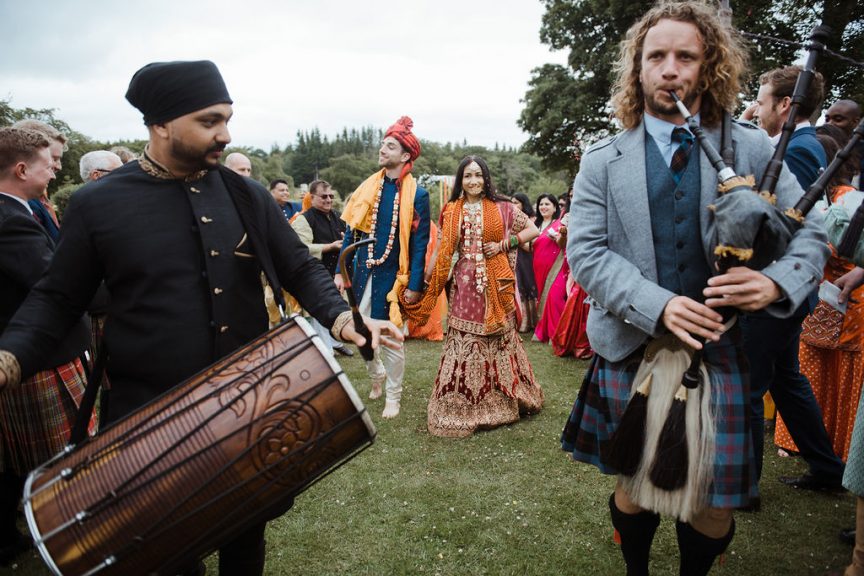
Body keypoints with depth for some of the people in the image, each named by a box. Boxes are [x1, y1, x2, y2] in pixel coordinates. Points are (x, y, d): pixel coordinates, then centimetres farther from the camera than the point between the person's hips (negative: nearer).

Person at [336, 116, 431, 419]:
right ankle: (377, 375, 39)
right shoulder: (367, 188, 5)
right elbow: (352, 232, 8)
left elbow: (420, 243, -7)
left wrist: (415, 284, -12)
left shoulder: (417, 195, -7)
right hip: (363, 272, 4)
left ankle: (393, 396, 23)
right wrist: (341, 271, 5)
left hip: (393, 275, -4)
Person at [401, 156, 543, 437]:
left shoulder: (501, 208, 1)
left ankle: (501, 399, 26)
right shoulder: (451, 211, 6)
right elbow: (444, 250, 5)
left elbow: (532, 229, 5)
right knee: (463, 342, 2)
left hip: (494, 284, -1)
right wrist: (427, 276, -2)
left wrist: (504, 245, -7)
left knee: (498, 338, 9)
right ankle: (462, 405, 13)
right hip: (464, 285, 1)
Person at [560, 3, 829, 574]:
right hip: (631, 352, 0)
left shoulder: (751, 148, 3)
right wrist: (658, 306, -20)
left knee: (714, 504, 8)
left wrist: (777, 283, -19)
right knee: (633, 486, 14)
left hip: (722, 352, 1)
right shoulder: (603, 160, 2)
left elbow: (811, 232, 4)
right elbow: (585, 251, -6)